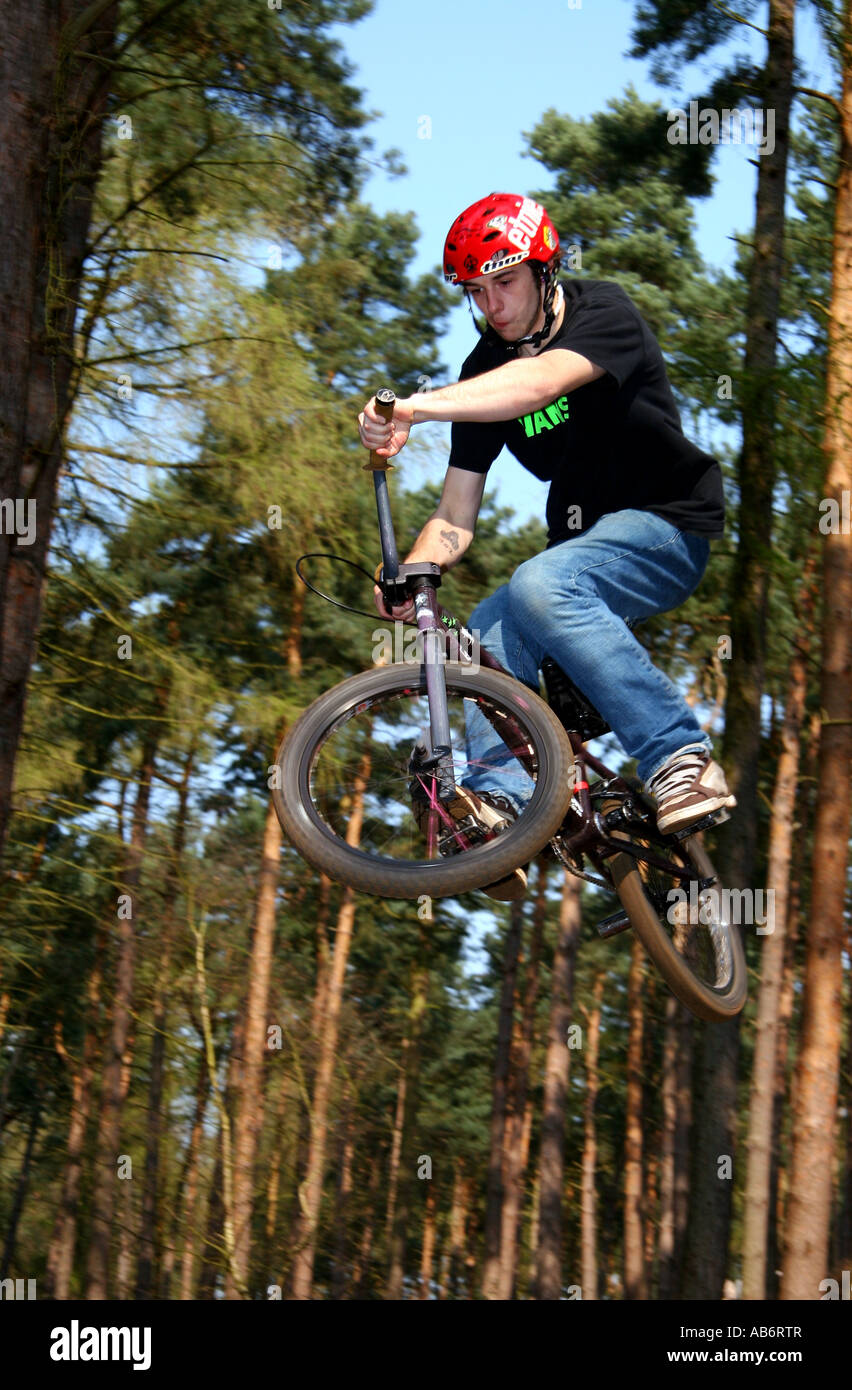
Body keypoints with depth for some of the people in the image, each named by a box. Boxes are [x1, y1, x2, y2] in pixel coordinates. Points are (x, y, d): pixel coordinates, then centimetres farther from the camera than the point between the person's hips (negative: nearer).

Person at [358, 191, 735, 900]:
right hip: (583, 537, 6)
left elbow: (539, 383, -39)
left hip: (668, 528, -6)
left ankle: (682, 757, -33)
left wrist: (413, 407, -51)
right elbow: (456, 517, -1)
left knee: (541, 587, -33)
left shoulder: (604, 312, -15)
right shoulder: (485, 369, 1)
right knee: (490, 633, -22)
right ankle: (496, 804, -27)